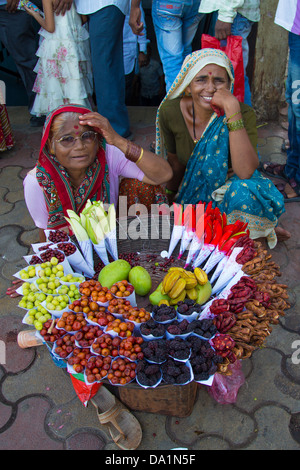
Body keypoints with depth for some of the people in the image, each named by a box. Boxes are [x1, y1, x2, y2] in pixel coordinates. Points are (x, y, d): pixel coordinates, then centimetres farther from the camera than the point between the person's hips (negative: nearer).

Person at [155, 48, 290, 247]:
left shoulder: (244, 114, -21)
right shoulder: (170, 111, -15)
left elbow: (246, 171, -37)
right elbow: (175, 161, 2)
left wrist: (233, 109, -39)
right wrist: (174, 197, 16)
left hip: (230, 187, -4)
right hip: (192, 192, 4)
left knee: (245, 193, -38)